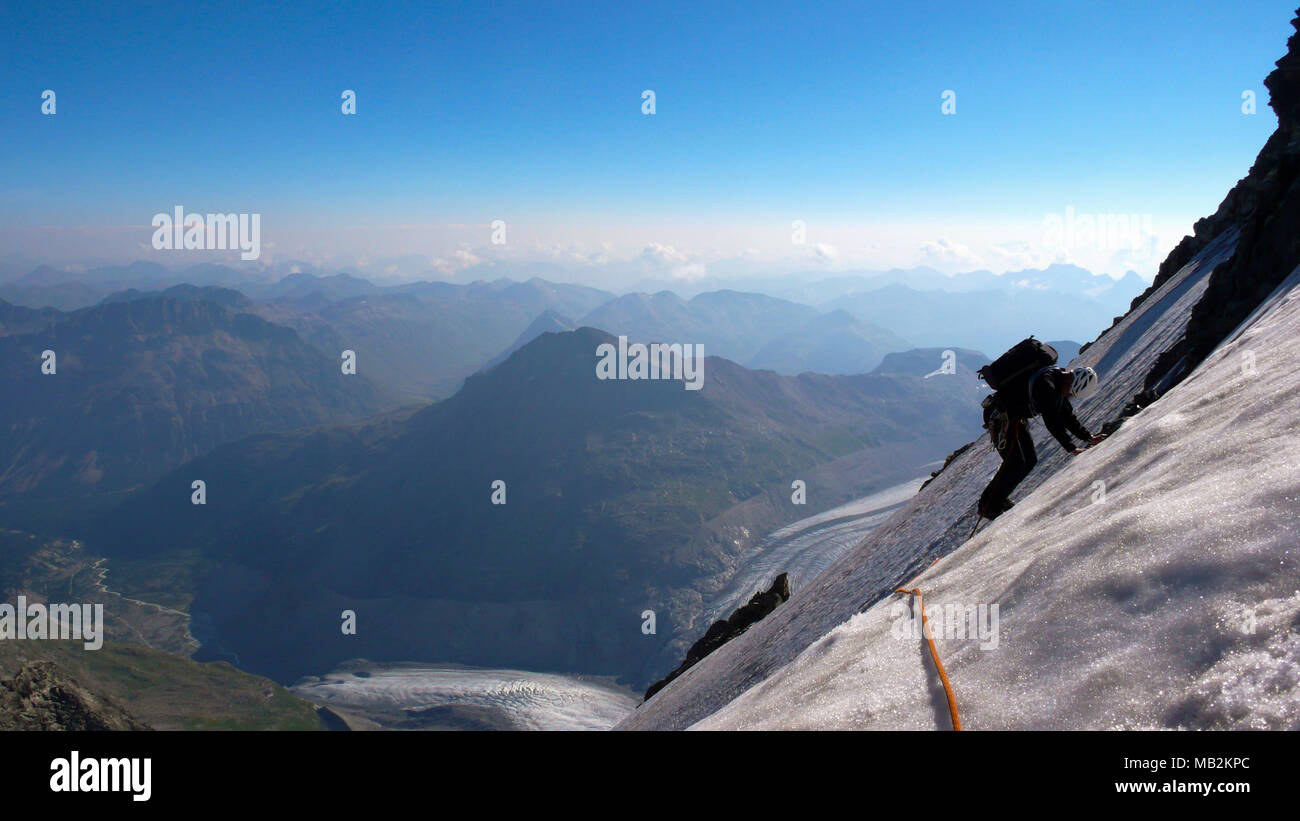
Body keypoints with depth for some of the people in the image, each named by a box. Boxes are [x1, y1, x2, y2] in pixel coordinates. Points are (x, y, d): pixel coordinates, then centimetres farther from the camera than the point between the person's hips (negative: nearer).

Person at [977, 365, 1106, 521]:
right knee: (1015, 462, -12)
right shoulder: (1046, 384, -28)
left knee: (1030, 460, 11)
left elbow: (1067, 415, 13)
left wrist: (1089, 438, 6)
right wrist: (1072, 448, -29)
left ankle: (999, 499, 19)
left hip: (1019, 419, 10)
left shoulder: (1059, 386, 4)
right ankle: (989, 506, -6)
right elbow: (1053, 422, -30)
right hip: (1003, 419, -10)